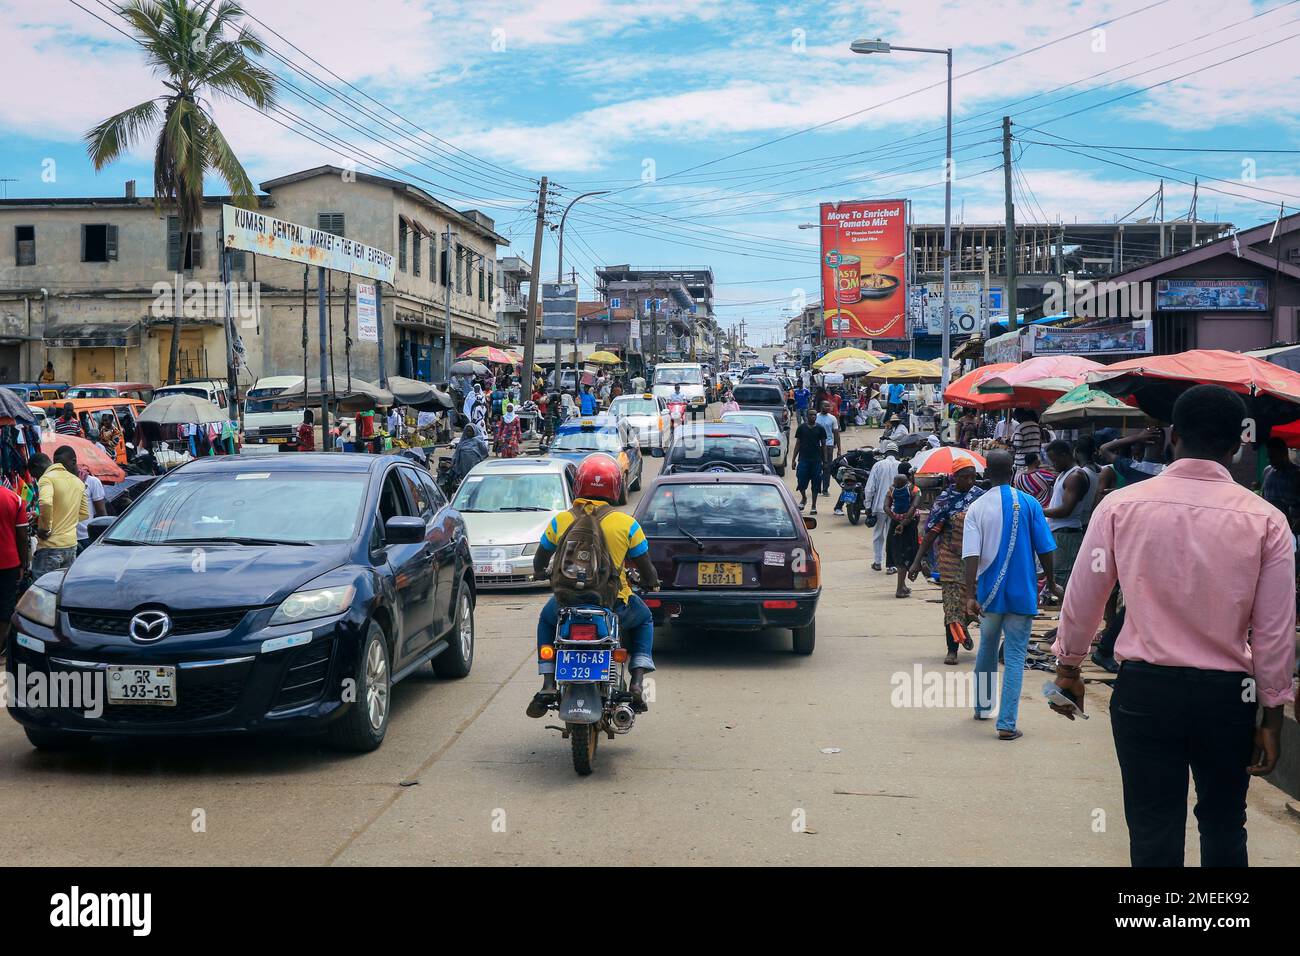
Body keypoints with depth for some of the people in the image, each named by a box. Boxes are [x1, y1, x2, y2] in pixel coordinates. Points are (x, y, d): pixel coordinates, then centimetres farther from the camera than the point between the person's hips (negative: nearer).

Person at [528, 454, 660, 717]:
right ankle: (637, 682, 12)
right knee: (644, 620, 30)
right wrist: (652, 584, 24)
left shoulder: (560, 521, -1)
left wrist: (539, 573, 38)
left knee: (547, 619, 34)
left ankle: (548, 685, 19)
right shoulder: (626, 523, -6)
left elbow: (540, 559, 14)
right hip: (614, 605, -1)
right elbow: (645, 567, 0)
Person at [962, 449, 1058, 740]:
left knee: (986, 648, 21)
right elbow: (1045, 549, -3)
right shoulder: (1029, 503, -5)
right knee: (1015, 656, 0)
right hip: (1021, 594, -1)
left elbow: (972, 554, -13)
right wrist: (1050, 582, 11)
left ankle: (982, 707, 35)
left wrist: (970, 595, -16)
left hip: (989, 593, 1)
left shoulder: (976, 508, -5)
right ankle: (1007, 724, -7)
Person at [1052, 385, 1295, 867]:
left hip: (1144, 688, 0)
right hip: (1227, 695, 1)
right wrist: (1272, 716, 7)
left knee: (1153, 831, 7)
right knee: (1224, 828, 18)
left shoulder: (1121, 505, -6)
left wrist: (1068, 667, 18)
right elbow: (1275, 631, -3)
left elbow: (1082, 600, 2)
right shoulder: (1266, 520, -6)